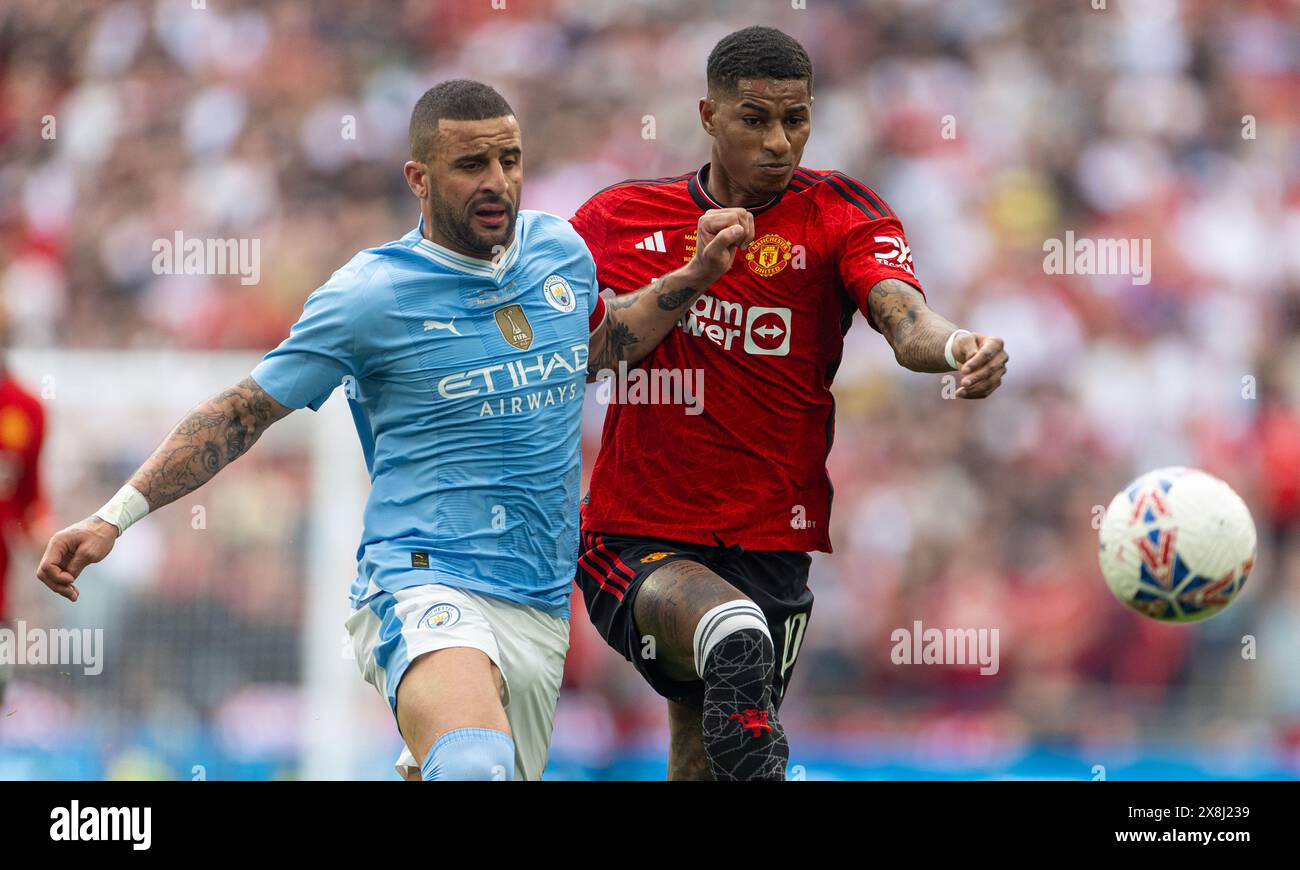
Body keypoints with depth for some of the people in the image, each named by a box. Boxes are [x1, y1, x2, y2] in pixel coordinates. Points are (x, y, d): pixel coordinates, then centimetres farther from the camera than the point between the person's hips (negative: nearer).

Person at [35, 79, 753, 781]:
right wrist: (115, 517, -4)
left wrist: (696, 277, 23)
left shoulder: (559, 247, 11)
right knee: (475, 766, -37)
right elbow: (243, 412, 2)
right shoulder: (371, 294, -5)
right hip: (424, 583, -7)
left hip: (542, 611, 7)